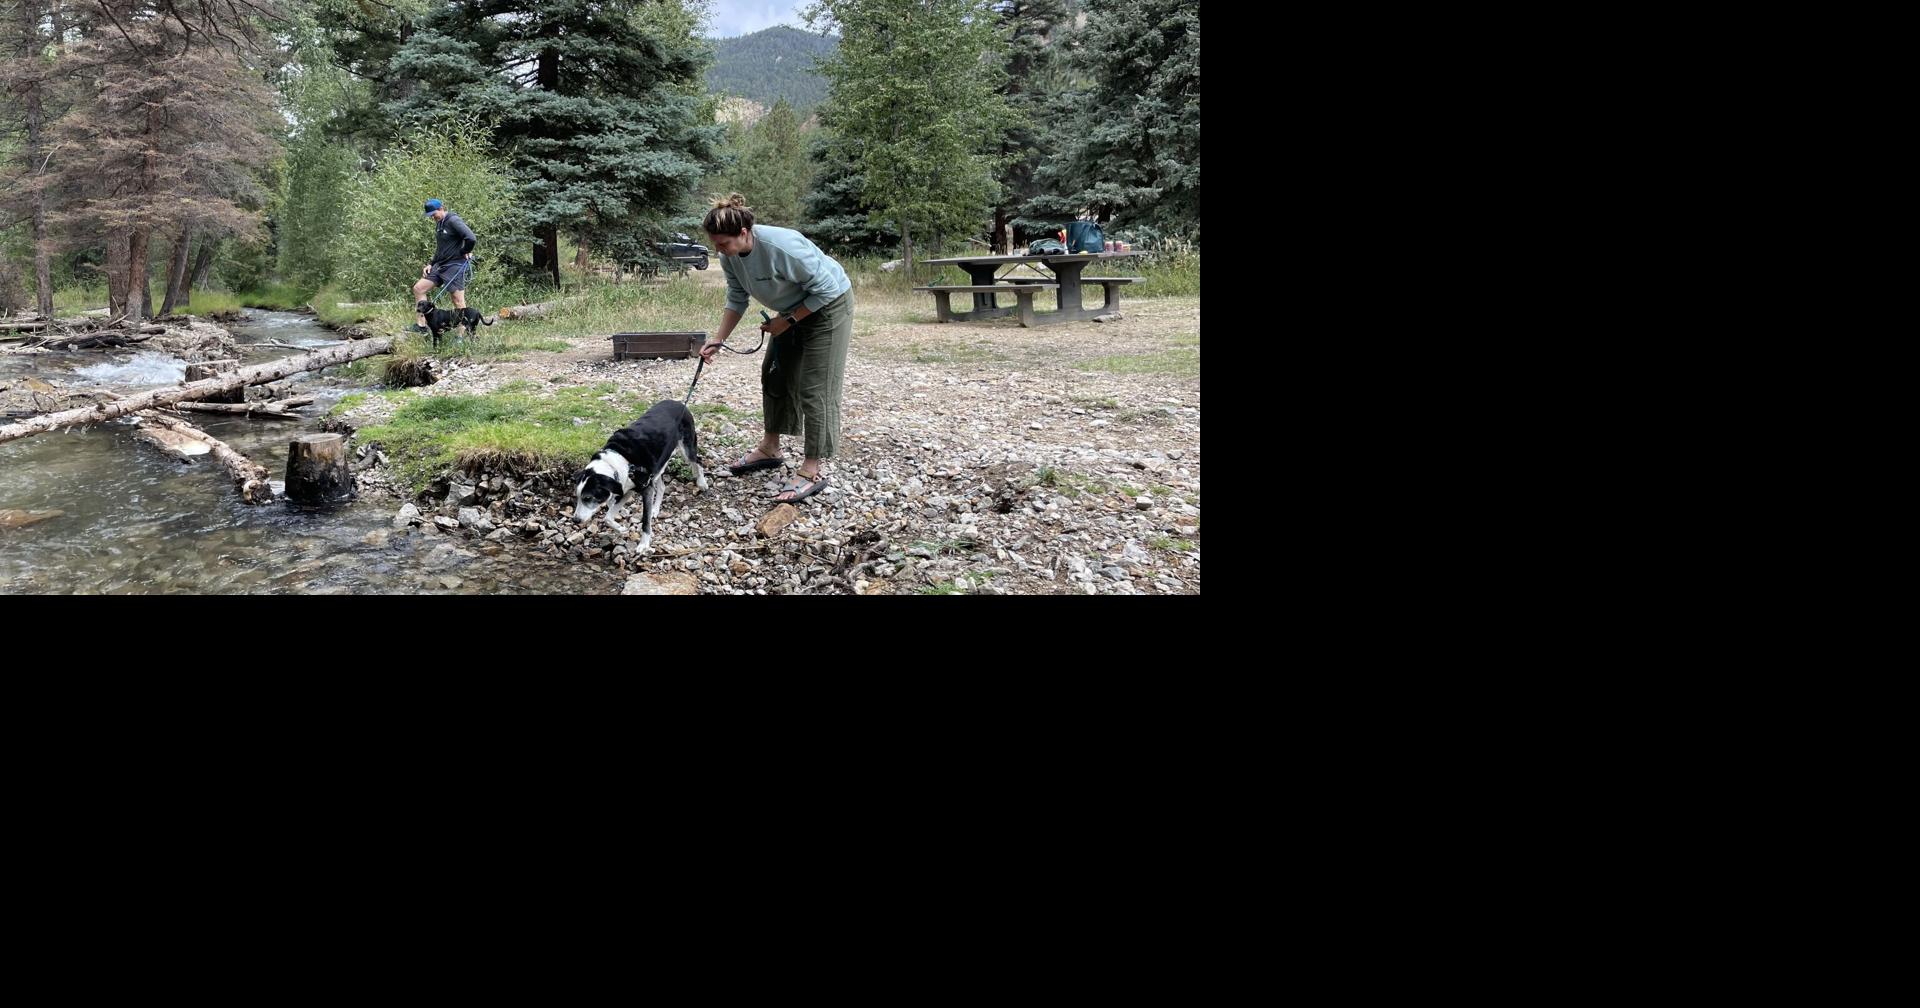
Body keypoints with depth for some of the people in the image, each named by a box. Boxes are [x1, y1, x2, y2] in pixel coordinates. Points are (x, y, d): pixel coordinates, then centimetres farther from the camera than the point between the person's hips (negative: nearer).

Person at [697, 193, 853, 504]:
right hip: (793, 309, 8)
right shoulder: (729, 257, -13)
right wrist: (717, 340, -10)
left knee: (814, 388, -10)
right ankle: (770, 449, 30)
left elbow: (825, 289, -28)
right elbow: (736, 300, 0)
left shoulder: (781, 246, -36)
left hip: (828, 305, -8)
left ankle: (812, 472, -7)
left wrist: (787, 321, -22)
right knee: (775, 373, 14)